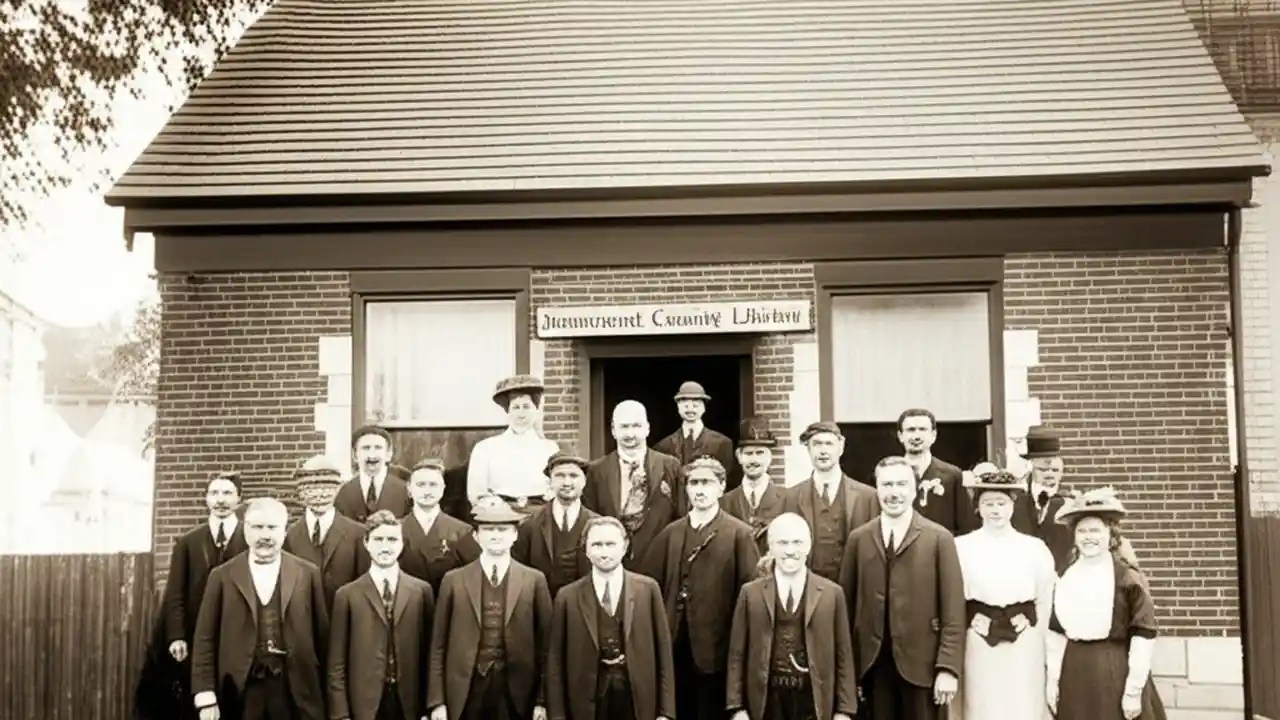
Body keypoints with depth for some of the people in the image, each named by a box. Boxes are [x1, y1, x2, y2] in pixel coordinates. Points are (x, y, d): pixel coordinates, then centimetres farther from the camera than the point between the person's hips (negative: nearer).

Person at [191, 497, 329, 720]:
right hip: (242, 693, 0)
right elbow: (205, 640, 3)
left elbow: (321, 634, 6)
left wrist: (326, 691, 5)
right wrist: (206, 697, -4)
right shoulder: (223, 576, 5)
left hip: (295, 692, 0)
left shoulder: (307, 573, 5)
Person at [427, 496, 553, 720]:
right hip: (465, 693, 0)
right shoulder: (454, 580, 5)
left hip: (515, 694, 0)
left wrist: (542, 700, 0)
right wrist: (437, 700, 0)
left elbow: (544, 644, 3)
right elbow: (439, 645, 5)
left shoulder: (534, 580, 3)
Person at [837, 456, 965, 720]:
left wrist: (948, 667, -11)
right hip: (872, 664, 2)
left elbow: (953, 611, -5)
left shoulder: (939, 538, -2)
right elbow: (847, 603, 7)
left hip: (921, 662, -2)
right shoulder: (858, 539, 7)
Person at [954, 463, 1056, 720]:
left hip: (1024, 648, 1)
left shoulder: (1034, 548, 3)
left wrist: (1034, 636, 7)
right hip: (979, 646, -1)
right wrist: (973, 624, 1)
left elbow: (1045, 601, 7)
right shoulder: (962, 547, -2)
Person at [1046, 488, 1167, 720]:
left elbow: (1144, 636, -12)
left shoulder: (1129, 578, -10)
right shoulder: (1066, 578, 6)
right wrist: (1052, 678, 7)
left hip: (1116, 675, -5)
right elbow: (1055, 633, 11)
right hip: (1074, 676, 5)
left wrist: (1134, 690, -13)